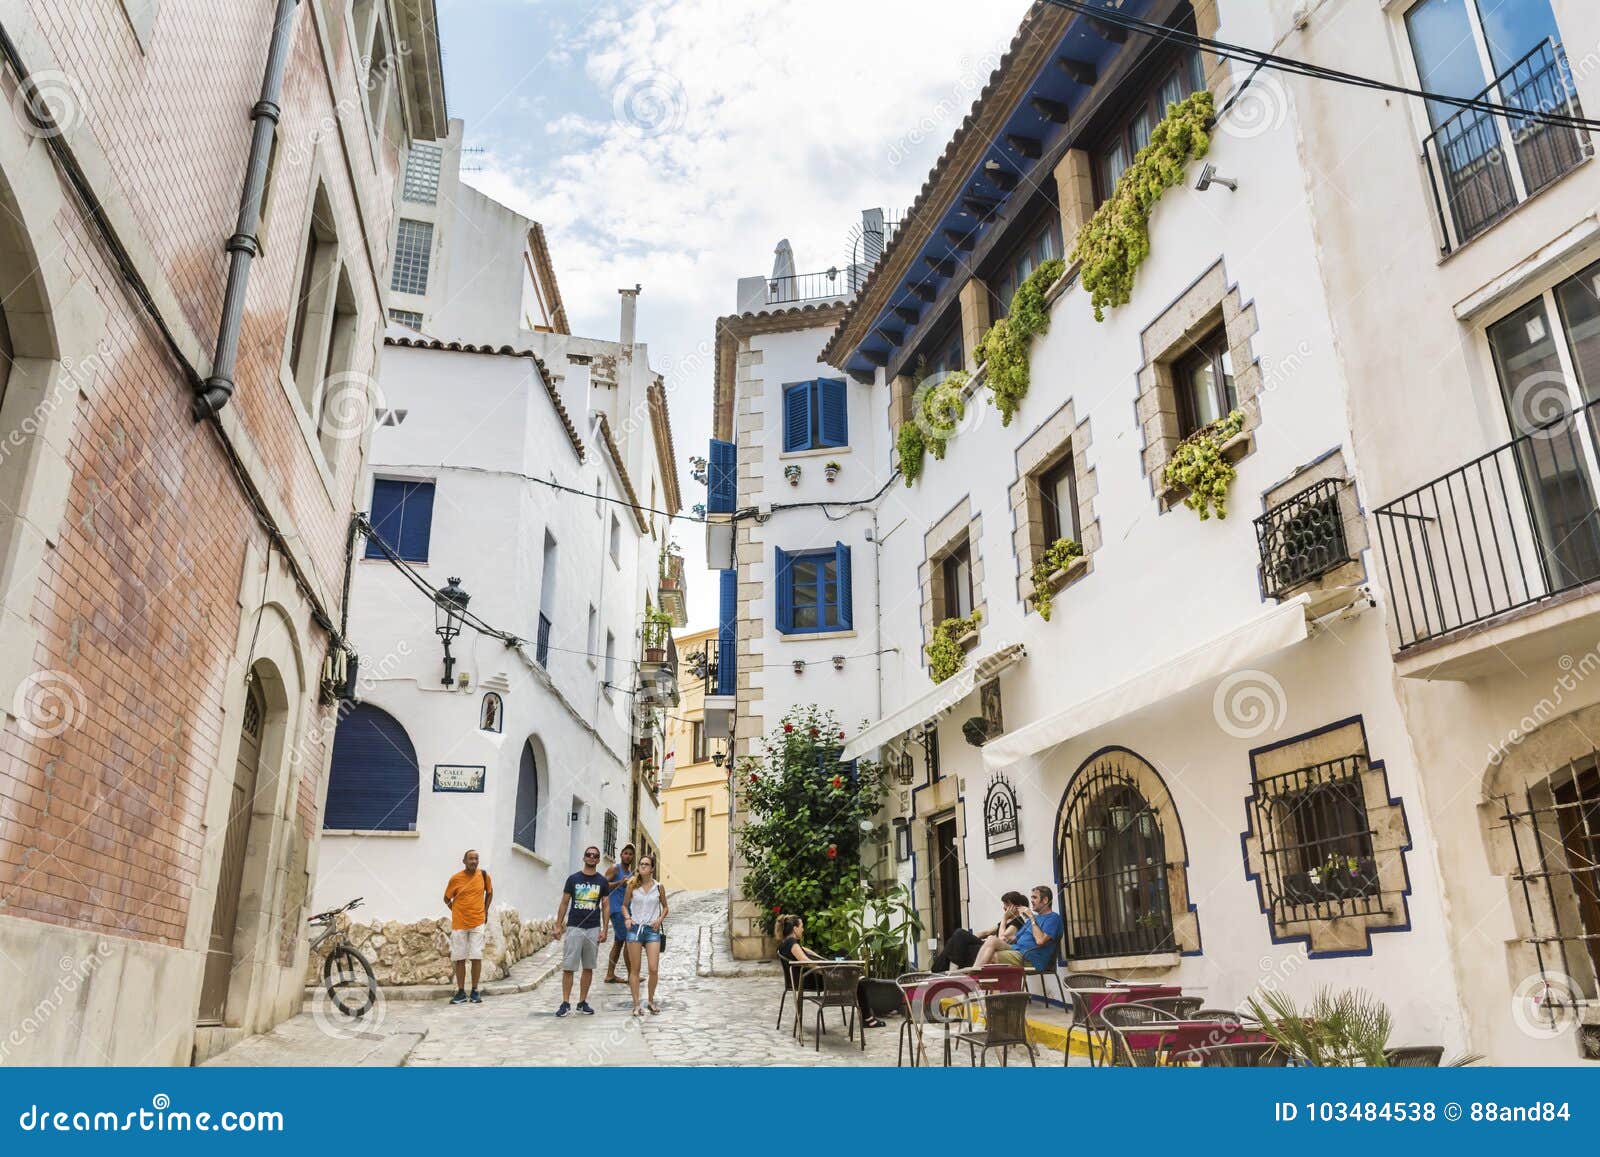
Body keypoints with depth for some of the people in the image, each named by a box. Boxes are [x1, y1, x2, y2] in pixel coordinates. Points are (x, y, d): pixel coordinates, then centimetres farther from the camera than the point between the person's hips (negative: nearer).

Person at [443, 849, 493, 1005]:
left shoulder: (483, 875, -1)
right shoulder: (456, 879, -4)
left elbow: (489, 893, 15)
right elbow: (447, 899, 9)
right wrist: (456, 912, 3)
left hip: (478, 923, 0)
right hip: (459, 923, 0)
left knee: (477, 957, -3)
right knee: (459, 958, 4)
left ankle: (475, 992, 7)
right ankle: (461, 993, 12)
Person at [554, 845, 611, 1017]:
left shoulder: (602, 882, 5)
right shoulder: (573, 879, 1)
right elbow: (564, 903, 5)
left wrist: (604, 930, -1)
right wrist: (558, 926, -2)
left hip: (594, 929, 2)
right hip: (573, 928, -2)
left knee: (588, 968, 7)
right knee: (568, 968, -2)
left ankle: (583, 1002, 16)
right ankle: (566, 1003, 4)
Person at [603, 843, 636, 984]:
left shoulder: (630, 872, 18)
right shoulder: (614, 869, -5)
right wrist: (619, 882, -26)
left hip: (625, 909, 9)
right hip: (616, 909, -9)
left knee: (619, 942, 10)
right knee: (627, 940, -11)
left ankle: (610, 975, 15)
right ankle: (631, 975, -8)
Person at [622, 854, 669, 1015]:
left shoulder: (658, 887, 2)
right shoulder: (632, 885, 1)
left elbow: (665, 907, 15)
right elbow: (624, 905, 12)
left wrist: (660, 919, -3)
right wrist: (627, 918, -6)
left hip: (652, 930, 0)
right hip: (635, 928, 0)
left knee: (654, 969, -6)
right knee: (635, 969, 3)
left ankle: (651, 1000, 16)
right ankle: (636, 1005, 12)